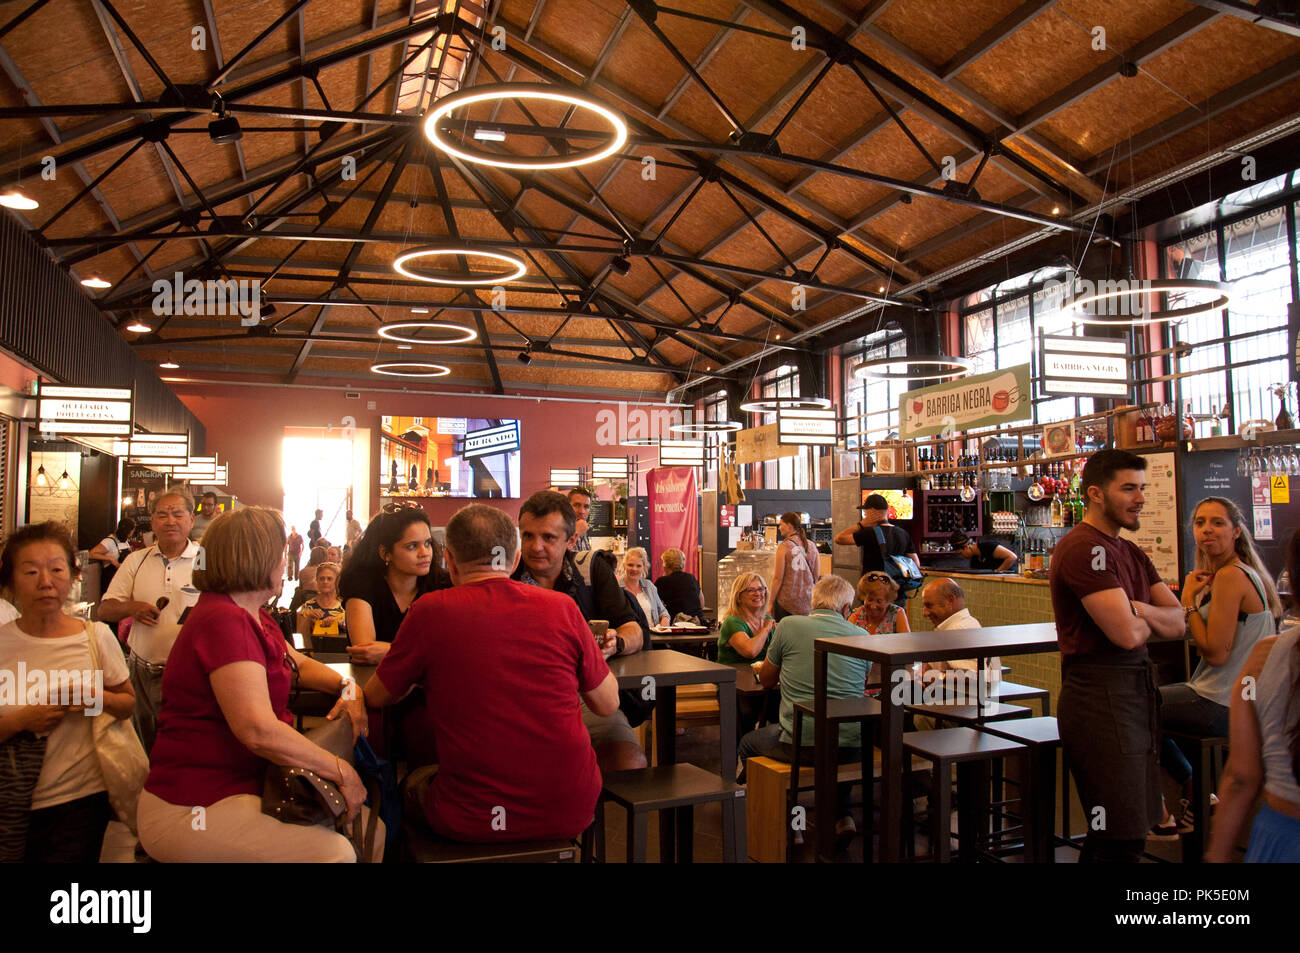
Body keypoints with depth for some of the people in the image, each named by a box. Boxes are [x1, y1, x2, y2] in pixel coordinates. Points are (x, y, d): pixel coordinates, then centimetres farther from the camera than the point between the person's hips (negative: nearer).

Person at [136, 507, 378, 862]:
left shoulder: (255, 618, 14)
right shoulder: (224, 620, -20)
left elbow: (300, 664, 28)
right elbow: (259, 730, -29)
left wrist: (348, 686, 6)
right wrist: (341, 771, -21)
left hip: (249, 785, 10)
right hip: (192, 806, -10)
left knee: (371, 831, -3)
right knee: (334, 851, -25)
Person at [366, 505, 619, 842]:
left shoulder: (431, 611, -9)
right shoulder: (562, 607, -6)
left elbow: (376, 697, 7)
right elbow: (608, 704, 4)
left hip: (471, 820, -1)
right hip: (570, 813, 2)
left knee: (415, 781, 28)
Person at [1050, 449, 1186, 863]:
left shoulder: (1131, 553, 17)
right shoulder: (1086, 548, -15)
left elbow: (1177, 622, 11)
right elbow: (1127, 634, -22)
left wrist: (1139, 610, -10)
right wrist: (1148, 620, 1)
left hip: (1135, 689, 10)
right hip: (1100, 693, -10)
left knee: (1111, 834, 16)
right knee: (1122, 842, -5)